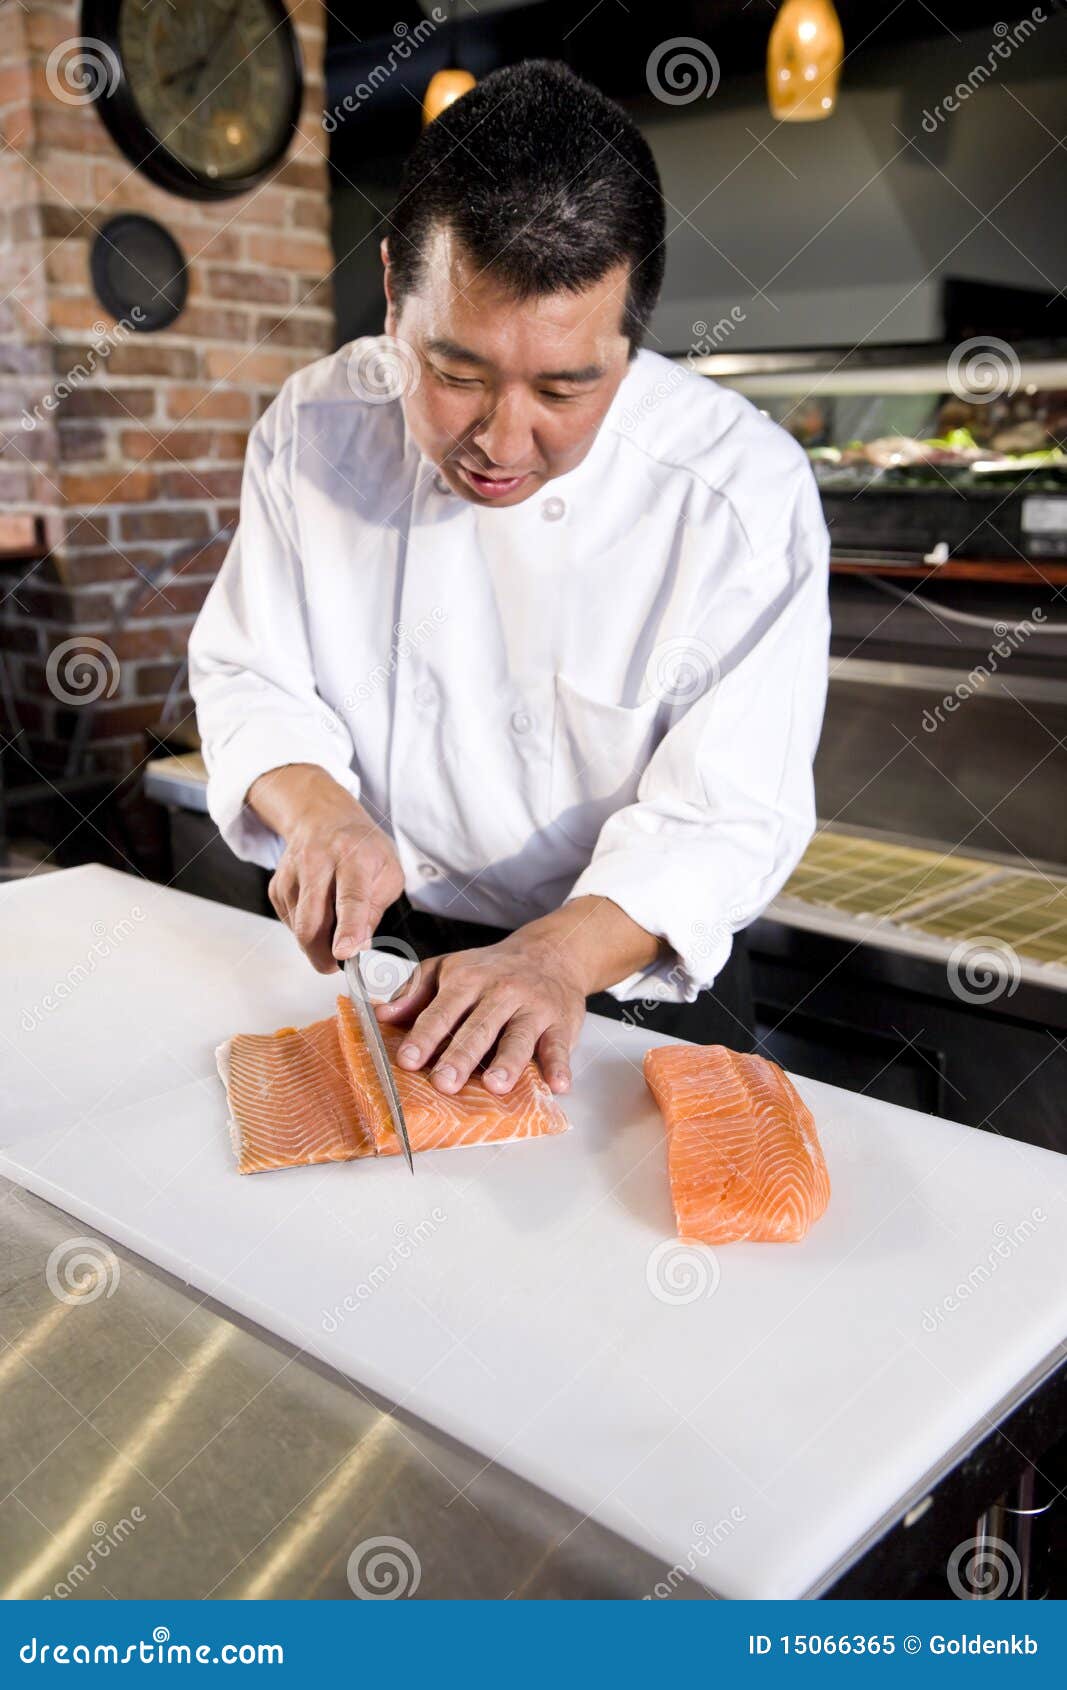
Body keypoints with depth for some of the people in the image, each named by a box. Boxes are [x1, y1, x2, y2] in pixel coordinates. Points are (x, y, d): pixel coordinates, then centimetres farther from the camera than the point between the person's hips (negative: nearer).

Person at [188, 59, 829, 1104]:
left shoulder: (744, 489, -17)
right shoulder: (313, 430, -7)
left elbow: (728, 815, -17)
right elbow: (247, 675, 1)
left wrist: (559, 954, -34)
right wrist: (317, 811, -20)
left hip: (624, 984, -1)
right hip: (371, 948, 2)